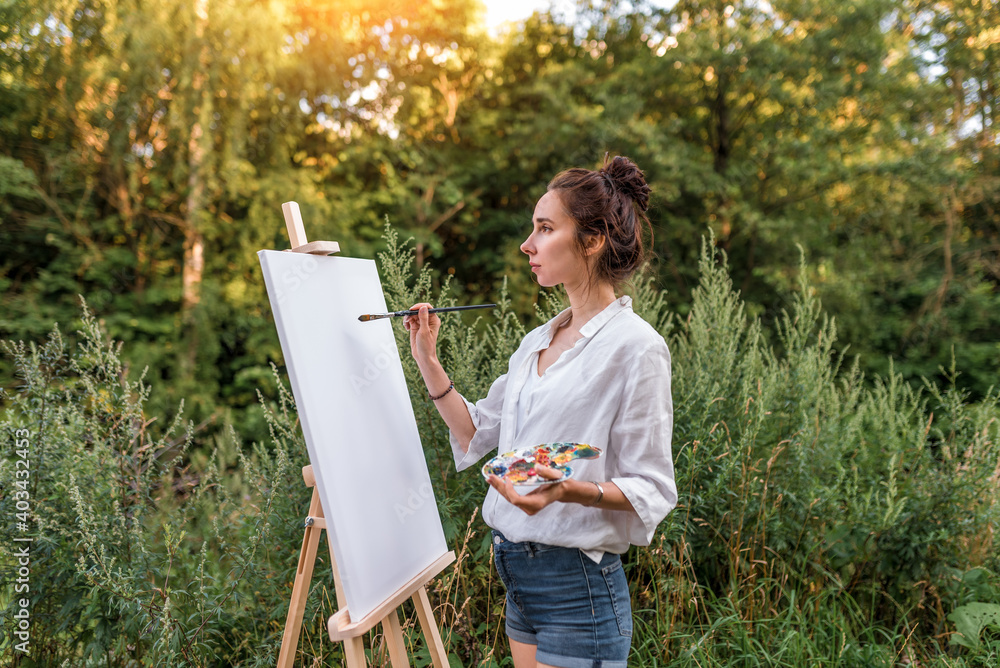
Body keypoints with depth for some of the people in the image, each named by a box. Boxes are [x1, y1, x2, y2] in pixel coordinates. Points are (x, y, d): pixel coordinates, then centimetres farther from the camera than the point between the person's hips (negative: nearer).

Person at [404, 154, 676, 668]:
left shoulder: (634, 347, -14)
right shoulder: (537, 342, 10)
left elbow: (652, 490, -14)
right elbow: (478, 433, 13)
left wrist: (570, 490, -30)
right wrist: (427, 360, 9)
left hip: (577, 586, -7)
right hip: (518, 575, 8)